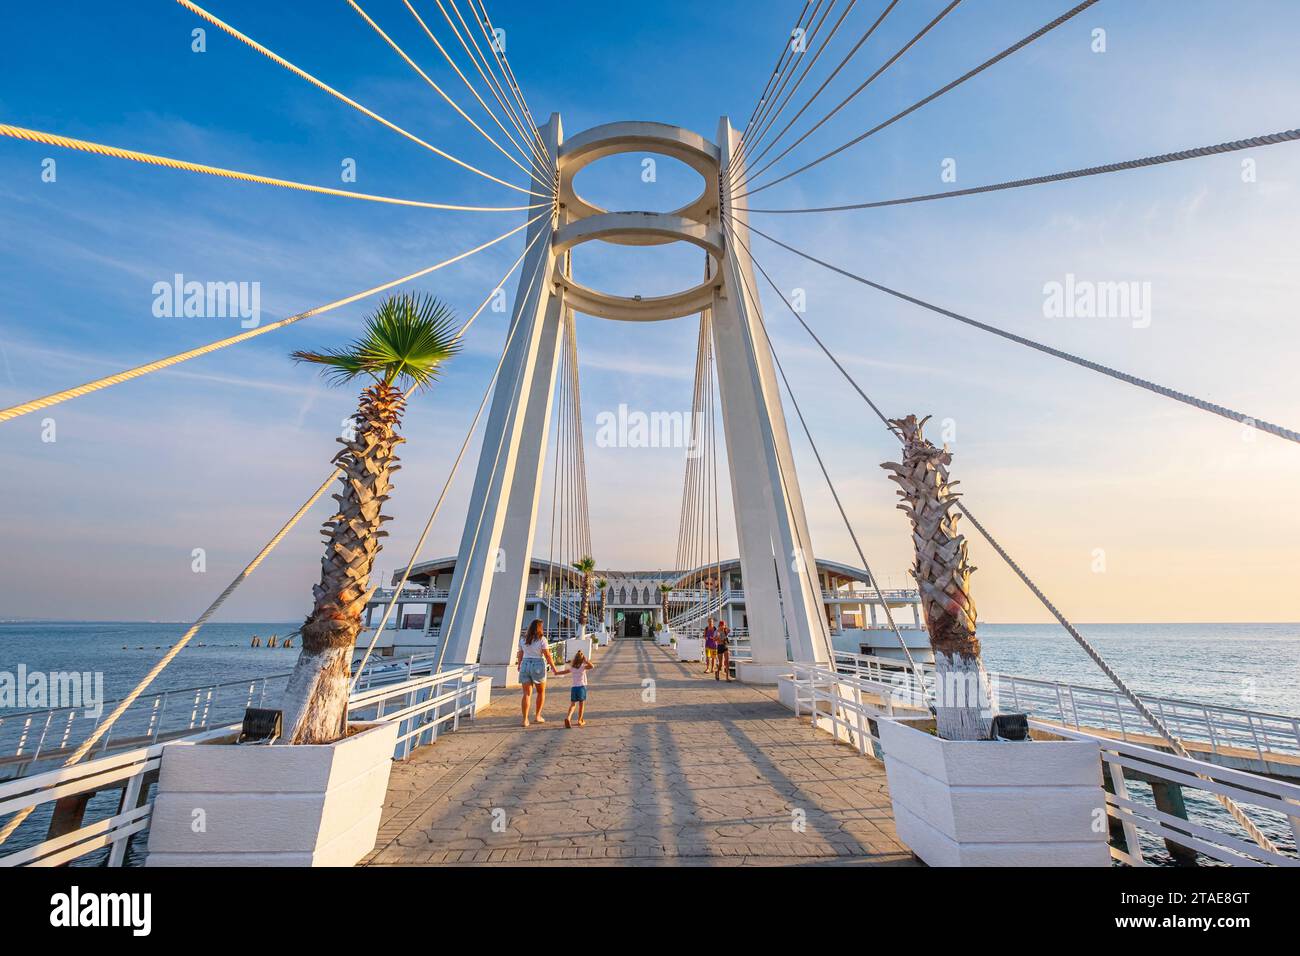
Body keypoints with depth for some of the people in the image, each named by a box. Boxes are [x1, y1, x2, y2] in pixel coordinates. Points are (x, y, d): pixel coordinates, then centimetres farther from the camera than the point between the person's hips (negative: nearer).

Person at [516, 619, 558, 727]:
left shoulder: (523, 639, 5)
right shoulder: (542, 639, -8)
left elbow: (520, 654, 10)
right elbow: (547, 655, -11)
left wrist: (519, 665, 28)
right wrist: (553, 667, -4)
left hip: (525, 666, 3)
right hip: (538, 666, -3)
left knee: (527, 694, 4)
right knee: (541, 692, 17)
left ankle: (525, 720, -2)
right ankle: (537, 715, 20)